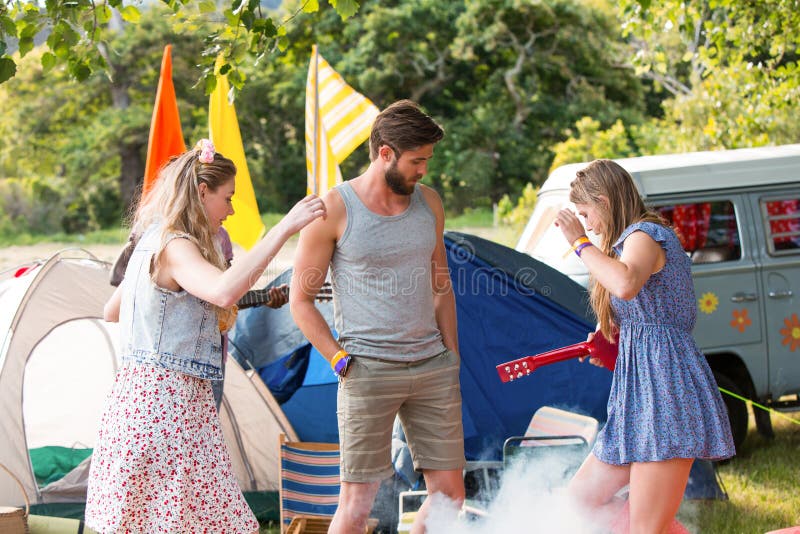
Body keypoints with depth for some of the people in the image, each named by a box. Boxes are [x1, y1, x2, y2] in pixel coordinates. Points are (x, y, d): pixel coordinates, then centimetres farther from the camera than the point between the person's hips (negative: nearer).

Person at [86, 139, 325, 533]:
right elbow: (225, 291, -36)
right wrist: (285, 227, -34)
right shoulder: (175, 247, -15)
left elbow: (112, 310, 27)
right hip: (168, 400, -10)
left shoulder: (151, 242, 16)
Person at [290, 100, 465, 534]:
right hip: (368, 369, -5)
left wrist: (451, 358, 14)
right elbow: (300, 300, -3)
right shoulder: (334, 210, -7)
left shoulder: (429, 203, 9)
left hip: (433, 365, 5)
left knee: (449, 494, 6)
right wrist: (342, 361, -9)